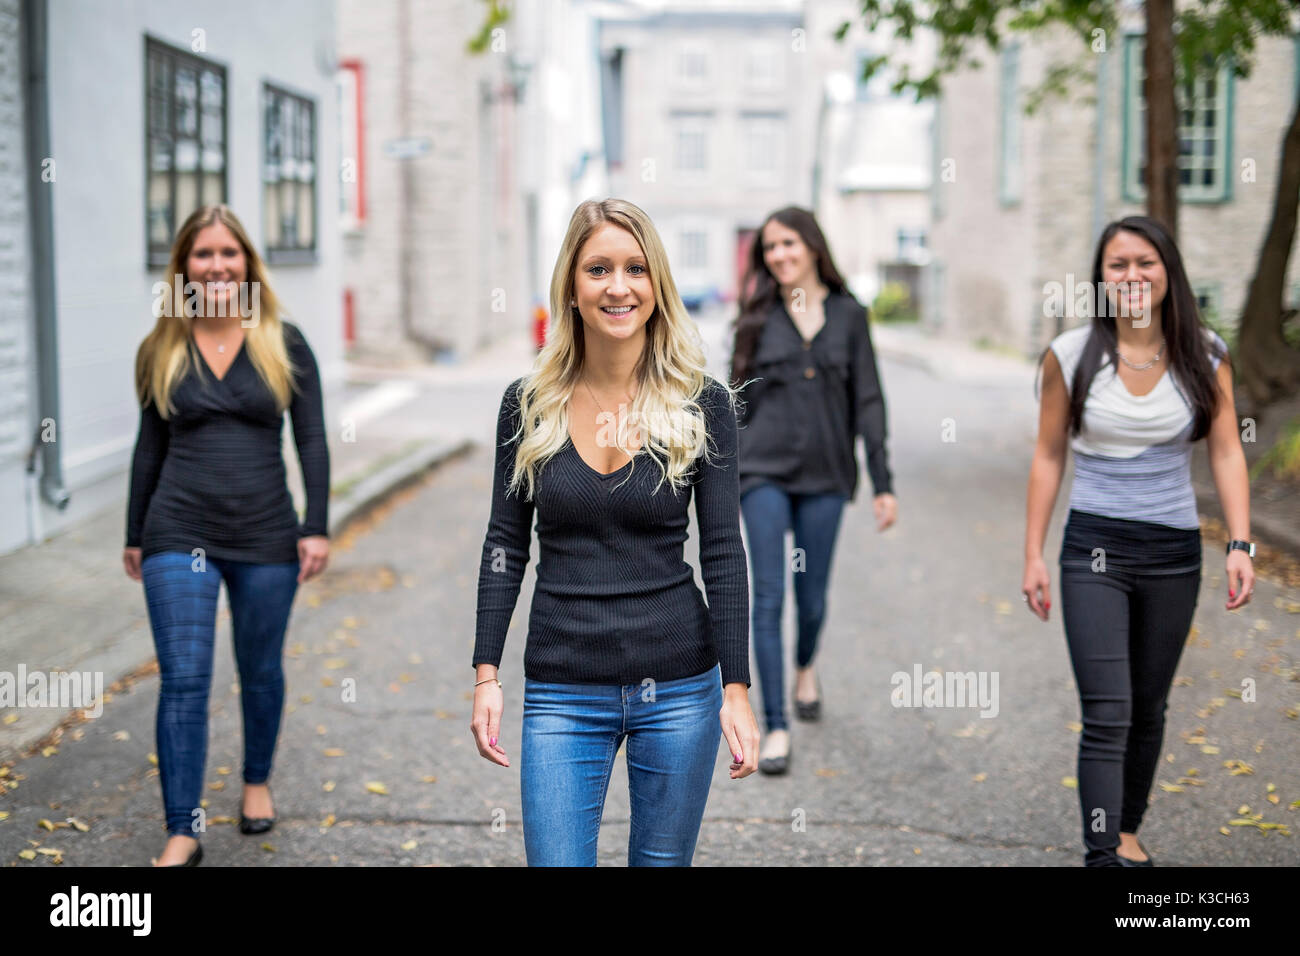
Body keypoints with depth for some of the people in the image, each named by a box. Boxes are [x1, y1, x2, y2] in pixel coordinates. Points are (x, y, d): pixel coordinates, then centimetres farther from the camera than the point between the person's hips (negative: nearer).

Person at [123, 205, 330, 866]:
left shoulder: (283, 344, 0)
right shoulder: (161, 352, 4)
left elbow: (312, 440, 0)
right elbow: (150, 448, 11)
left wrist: (316, 527, -6)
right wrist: (135, 534, 14)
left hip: (265, 539, 0)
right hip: (180, 536, 0)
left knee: (260, 671, 14)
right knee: (183, 681, -5)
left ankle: (257, 781, 39)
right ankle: (182, 832, -1)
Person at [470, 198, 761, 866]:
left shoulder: (702, 404, -3)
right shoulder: (529, 404, 1)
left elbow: (723, 552, -2)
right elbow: (506, 546, 5)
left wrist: (736, 690, -6)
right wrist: (486, 674, -1)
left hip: (679, 688, 0)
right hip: (562, 695, 1)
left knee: (662, 860, 10)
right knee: (555, 860, -5)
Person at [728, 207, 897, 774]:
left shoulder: (848, 316, 4)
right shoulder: (759, 317, 5)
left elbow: (867, 402, 4)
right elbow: (739, 399, 9)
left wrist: (882, 483, 0)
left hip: (824, 477, 1)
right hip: (764, 472, 0)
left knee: (812, 600, 8)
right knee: (769, 598, -6)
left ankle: (805, 666, 43)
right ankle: (776, 727, 1)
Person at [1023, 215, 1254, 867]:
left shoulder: (1204, 355, -1)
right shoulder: (1070, 356, -4)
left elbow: (1227, 453, -2)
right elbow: (1048, 458, 2)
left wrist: (1239, 545, -13)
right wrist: (1033, 556, 0)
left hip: (1174, 553, 2)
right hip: (1094, 550, -2)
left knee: (1148, 710, 14)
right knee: (1107, 715, -11)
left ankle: (1127, 832, 32)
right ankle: (1103, 856, -11)